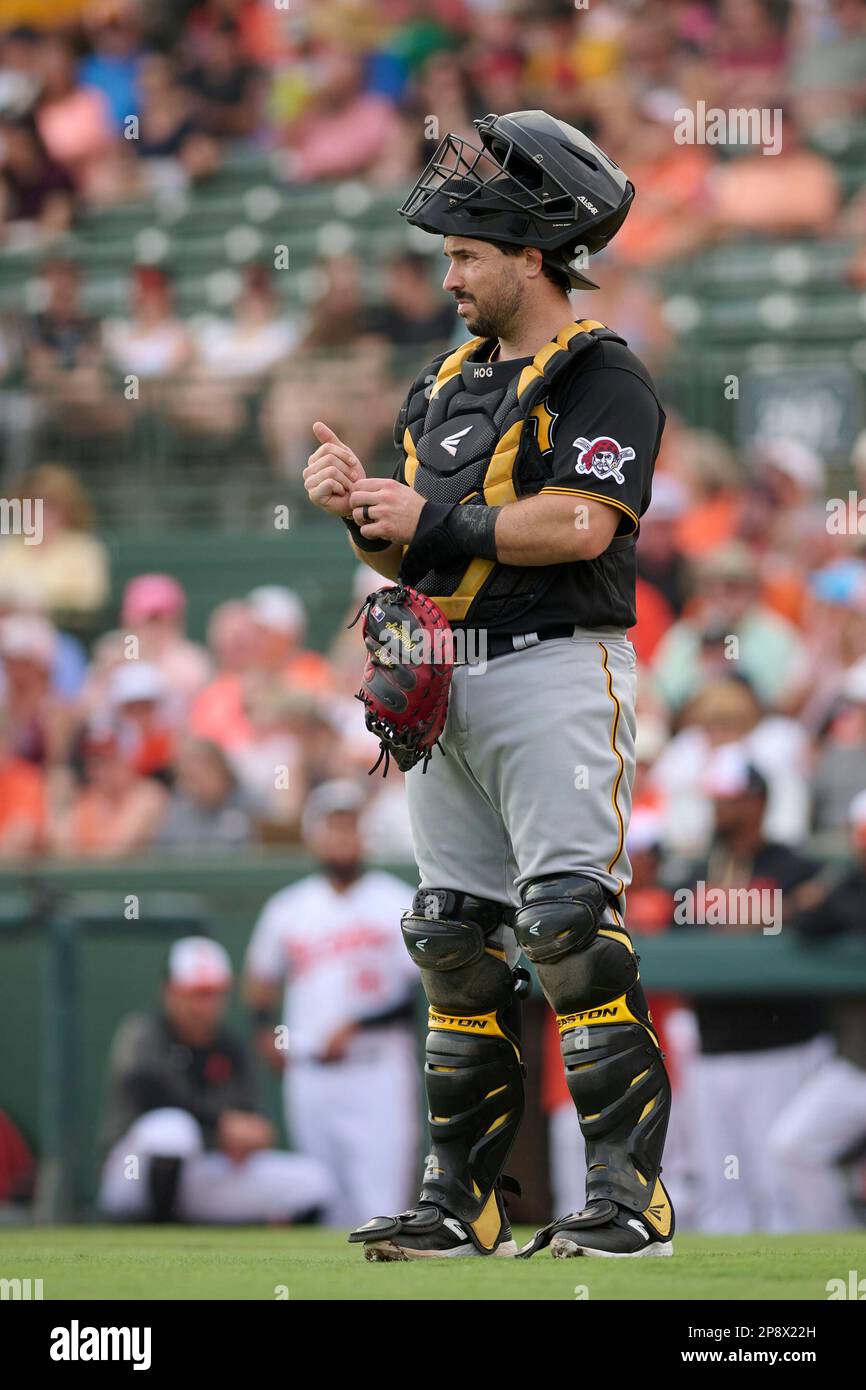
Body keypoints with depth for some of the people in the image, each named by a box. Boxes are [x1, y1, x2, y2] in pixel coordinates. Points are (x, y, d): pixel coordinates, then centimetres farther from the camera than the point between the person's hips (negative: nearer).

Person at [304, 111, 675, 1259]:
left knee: (572, 928, -14)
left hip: (556, 674, -8)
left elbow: (580, 524, -19)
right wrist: (362, 508, -1)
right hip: (446, 688, 8)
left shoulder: (602, 380, -5)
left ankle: (630, 1195, -13)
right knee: (455, 941, 7)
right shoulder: (447, 383, 20)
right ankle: (463, 1201, 12)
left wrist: (437, 518, -13)